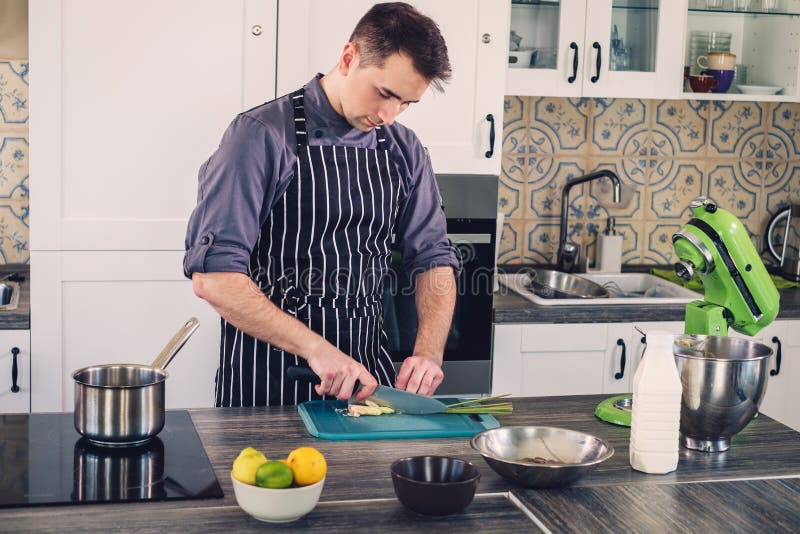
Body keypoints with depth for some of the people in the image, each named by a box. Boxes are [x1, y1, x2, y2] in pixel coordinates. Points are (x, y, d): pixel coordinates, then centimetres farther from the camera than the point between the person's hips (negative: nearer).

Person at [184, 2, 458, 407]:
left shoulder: (404, 150, 4)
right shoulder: (262, 135, -13)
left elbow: (433, 257, 8)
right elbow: (212, 275, -20)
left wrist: (428, 351, -10)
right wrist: (315, 347, -26)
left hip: (367, 370, 5)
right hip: (266, 381, -5)